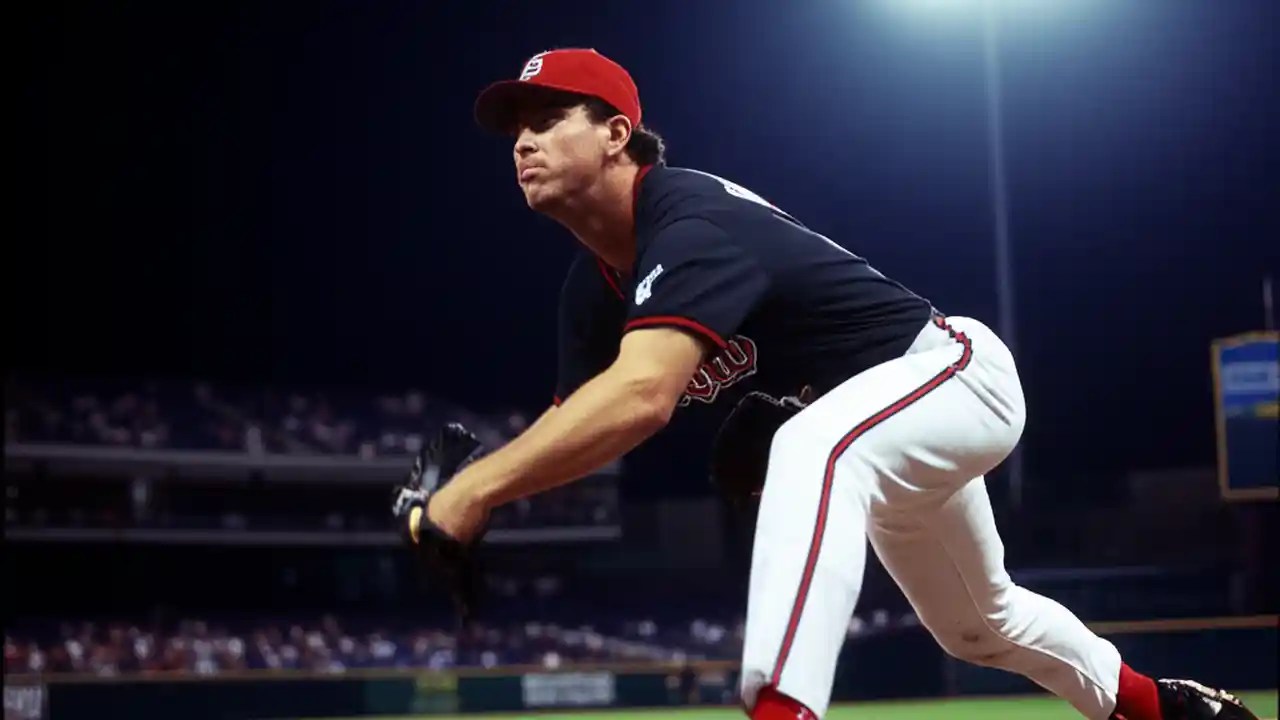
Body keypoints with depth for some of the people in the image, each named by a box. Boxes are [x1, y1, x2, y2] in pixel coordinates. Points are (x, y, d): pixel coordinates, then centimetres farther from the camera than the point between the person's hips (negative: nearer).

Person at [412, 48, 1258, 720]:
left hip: (953, 368, -10)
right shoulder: (595, 284, -4)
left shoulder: (689, 222, -33)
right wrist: (473, 485, -27)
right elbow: (574, 428, -6)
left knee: (811, 449, -42)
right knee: (979, 624, 27)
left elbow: (642, 398, -49)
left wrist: (477, 489, -51)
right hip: (890, 431, 10)